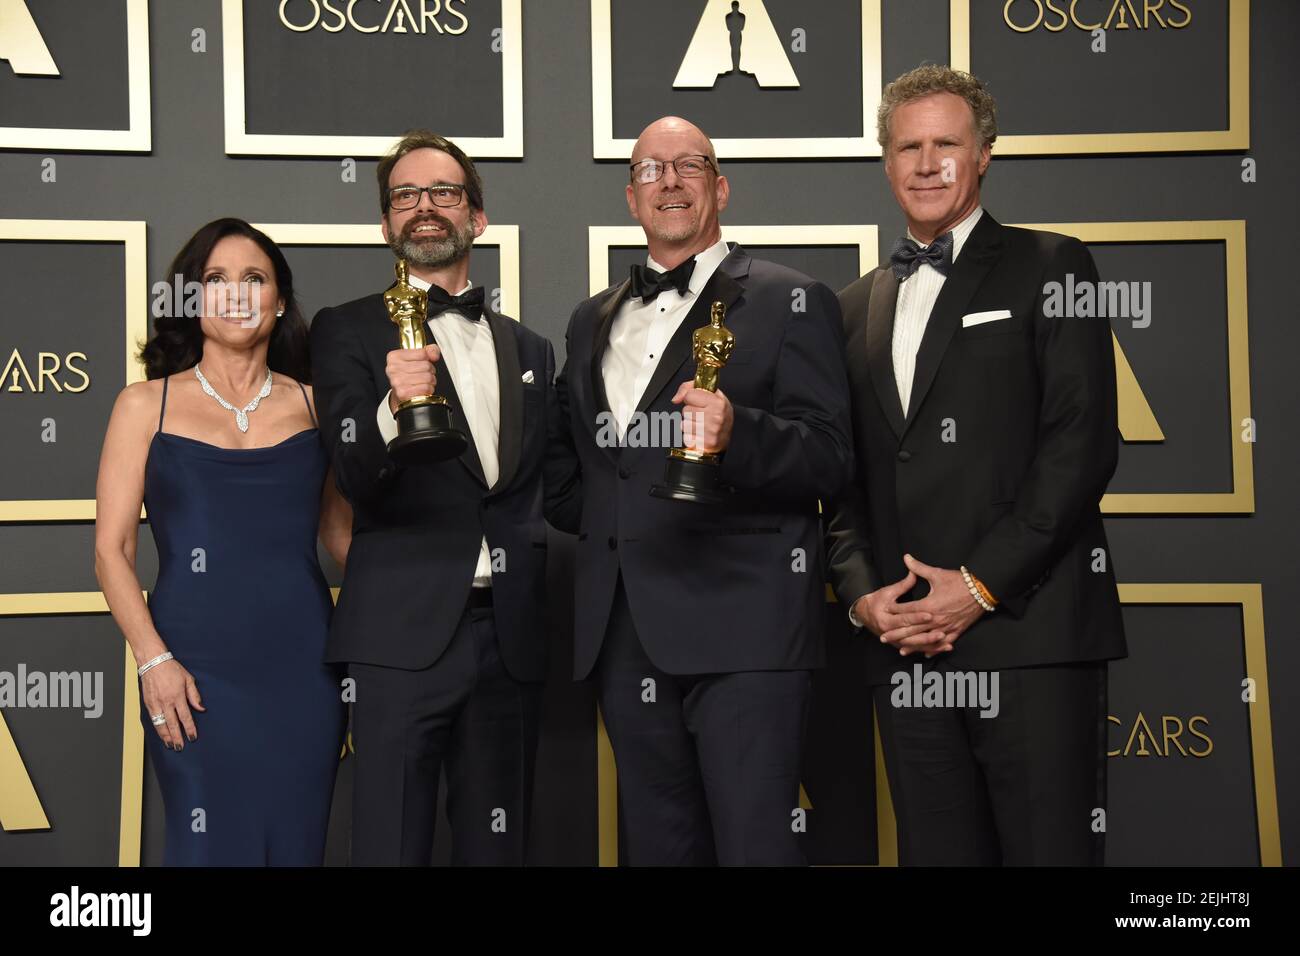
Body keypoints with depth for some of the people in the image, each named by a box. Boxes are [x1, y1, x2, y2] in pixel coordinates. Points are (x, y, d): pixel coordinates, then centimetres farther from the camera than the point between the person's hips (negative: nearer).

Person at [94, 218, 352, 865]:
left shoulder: (312, 403, 9)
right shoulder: (146, 404, 5)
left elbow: (341, 532, 12)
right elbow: (112, 549, 2)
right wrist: (153, 659, -10)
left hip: (302, 665, 2)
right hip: (196, 670, -1)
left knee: (294, 843, 6)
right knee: (212, 846, 1)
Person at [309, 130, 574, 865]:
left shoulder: (528, 349, 15)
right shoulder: (348, 331, 2)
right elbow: (355, 475, -11)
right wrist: (394, 406, -29)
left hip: (511, 634, 4)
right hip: (404, 632, -4)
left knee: (497, 847, 11)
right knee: (393, 846, 0)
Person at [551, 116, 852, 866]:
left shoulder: (790, 302, 2)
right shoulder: (593, 320, 20)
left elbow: (831, 458, -8)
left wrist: (736, 432, -24)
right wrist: (594, 520, 14)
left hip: (745, 632, -5)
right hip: (627, 632, 6)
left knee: (755, 845, -8)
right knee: (658, 845, 13)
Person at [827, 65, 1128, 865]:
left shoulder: (1050, 268, 3)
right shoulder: (860, 304, 19)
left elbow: (1083, 445, -7)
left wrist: (980, 584, -12)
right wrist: (862, 592, 1)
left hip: (1030, 630, -4)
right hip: (905, 642, 5)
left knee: (1050, 846, -4)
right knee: (936, 850, 8)